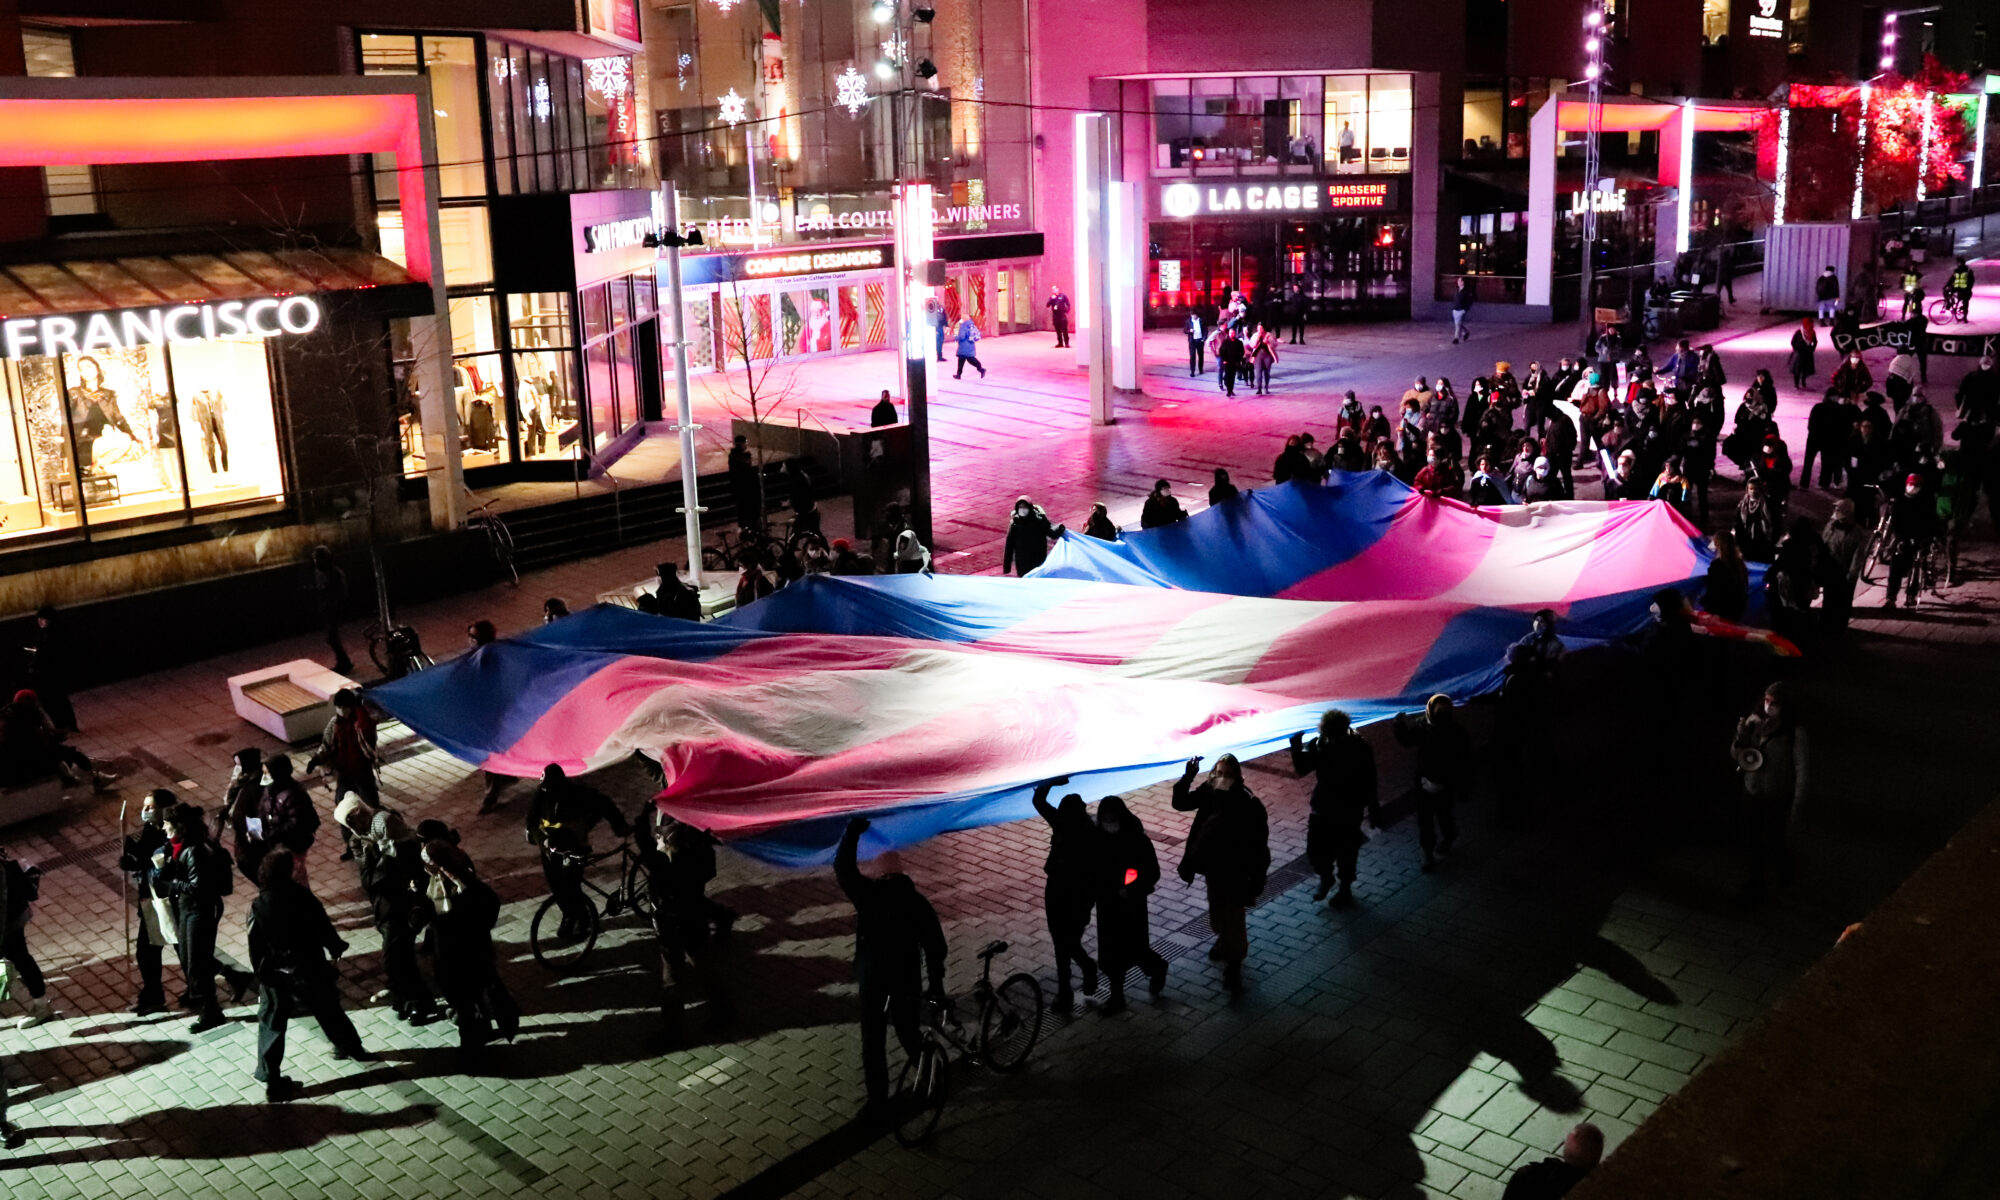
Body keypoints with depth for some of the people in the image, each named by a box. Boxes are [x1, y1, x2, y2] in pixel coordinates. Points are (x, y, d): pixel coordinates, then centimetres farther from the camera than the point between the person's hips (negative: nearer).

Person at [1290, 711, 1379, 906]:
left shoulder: (1360, 748, -14)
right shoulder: (1318, 745, -7)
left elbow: (1369, 784, -7)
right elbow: (1301, 769, -12)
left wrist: (1374, 812, -3)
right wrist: (1297, 749, -29)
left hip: (1349, 814, -3)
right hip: (1321, 810, 3)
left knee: (1346, 854, 8)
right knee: (1314, 850, 3)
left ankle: (1345, 889, 31)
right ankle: (1326, 878, 32)